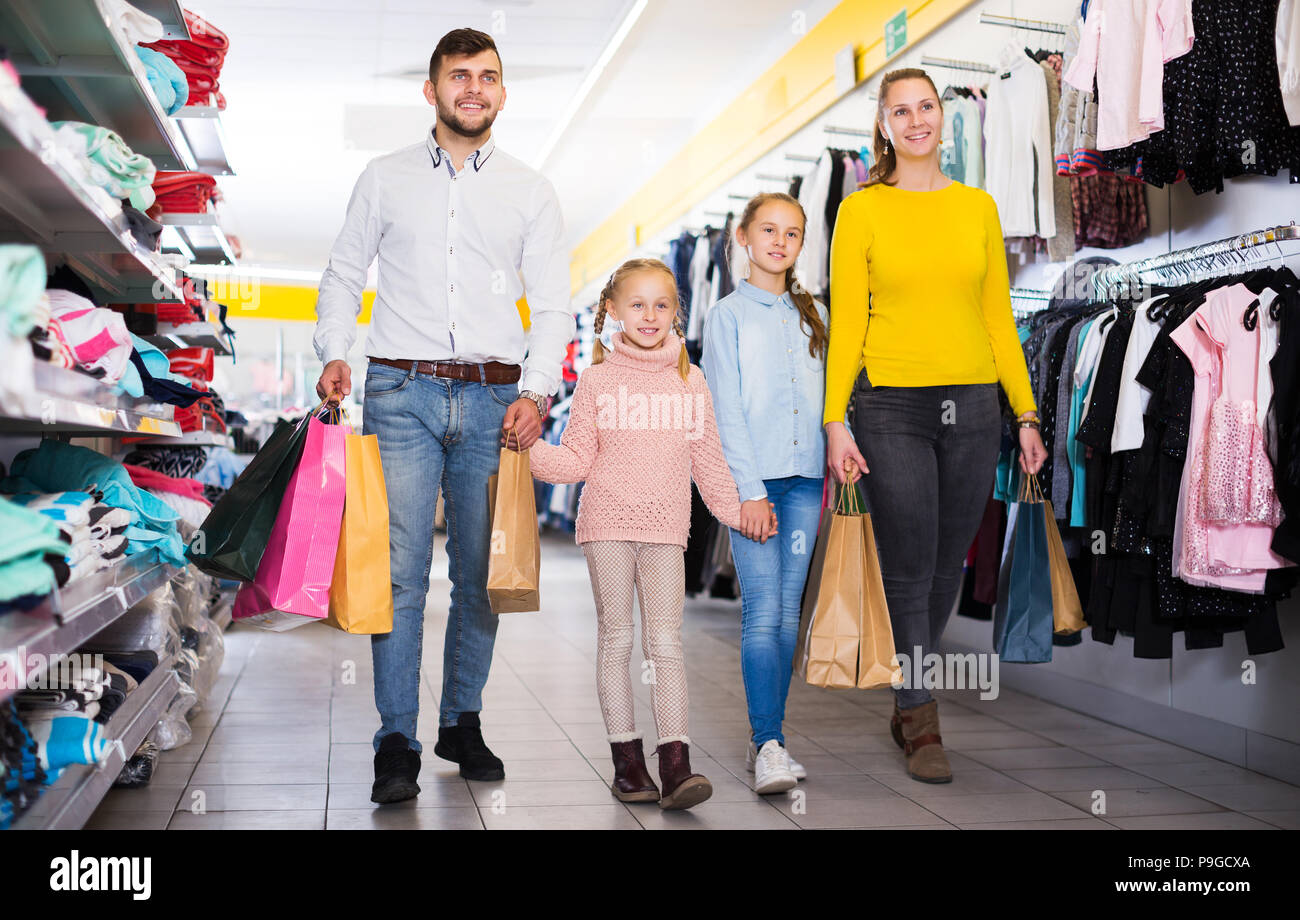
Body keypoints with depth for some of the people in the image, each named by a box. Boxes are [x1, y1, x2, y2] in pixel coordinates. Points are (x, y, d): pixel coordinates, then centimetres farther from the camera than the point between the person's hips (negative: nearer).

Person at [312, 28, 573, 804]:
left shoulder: (531, 192, 11)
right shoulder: (386, 179, 11)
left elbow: (553, 304, 7)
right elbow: (344, 276, 14)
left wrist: (535, 391, -8)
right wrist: (335, 354, -4)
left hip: (494, 398, 1)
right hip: (403, 392, -1)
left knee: (481, 573, 5)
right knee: (402, 570, -8)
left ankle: (463, 722, 20)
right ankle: (397, 746, -4)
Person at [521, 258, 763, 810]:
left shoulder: (690, 381, 9)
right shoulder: (597, 379, 4)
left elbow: (707, 461, 16)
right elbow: (576, 460, 3)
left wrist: (735, 511, 12)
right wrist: (529, 450, -12)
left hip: (666, 527, 1)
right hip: (607, 523, -1)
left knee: (665, 642, -5)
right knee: (615, 639, 4)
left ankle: (675, 762, -8)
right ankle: (626, 759, 11)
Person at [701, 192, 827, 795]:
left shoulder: (814, 315, 16)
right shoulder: (727, 315, 3)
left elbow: (829, 399, 16)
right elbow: (726, 410, -4)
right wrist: (749, 490, -11)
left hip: (805, 478, 4)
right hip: (752, 478, -4)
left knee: (787, 612, 5)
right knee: (762, 611, -10)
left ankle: (767, 740, 12)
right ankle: (769, 745, -9)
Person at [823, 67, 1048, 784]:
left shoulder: (978, 207, 10)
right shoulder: (861, 211, 1)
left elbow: (998, 317, 10)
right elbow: (845, 322, -2)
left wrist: (1026, 414, 6)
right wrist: (834, 421, -10)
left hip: (973, 406, 3)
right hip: (893, 408, -3)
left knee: (946, 570, 10)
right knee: (908, 572, -1)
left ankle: (907, 703, 29)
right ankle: (920, 723, 12)